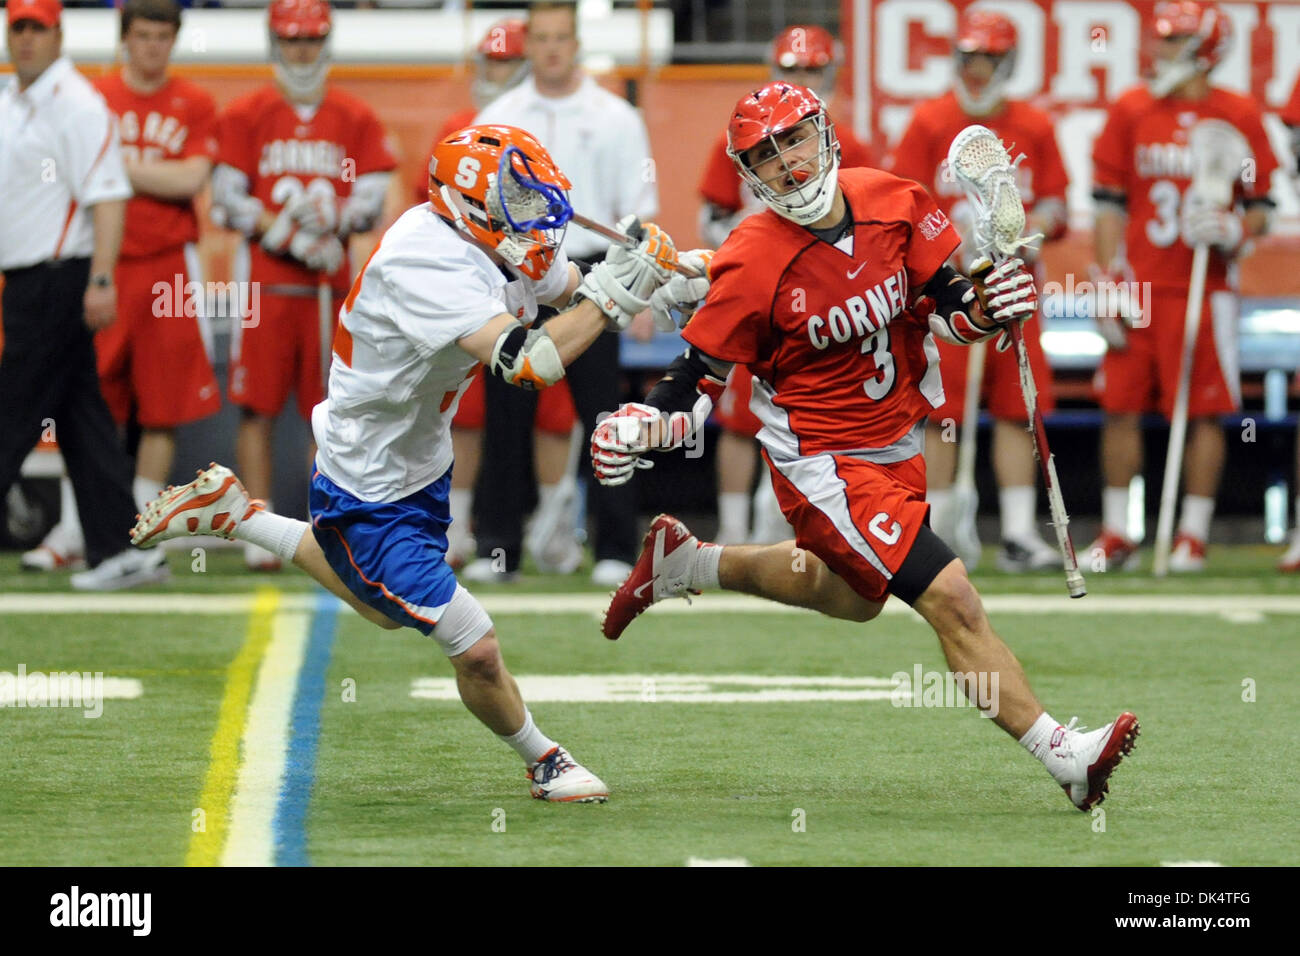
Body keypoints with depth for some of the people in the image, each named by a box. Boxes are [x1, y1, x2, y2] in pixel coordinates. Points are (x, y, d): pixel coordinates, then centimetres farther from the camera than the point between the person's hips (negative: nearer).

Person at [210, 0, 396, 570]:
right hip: (266, 282, -2)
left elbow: (372, 201, 4)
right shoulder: (245, 118, 3)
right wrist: (286, 233, -14)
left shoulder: (356, 121, 9)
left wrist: (332, 220, -16)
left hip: (331, 285, 2)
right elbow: (228, 202, -2)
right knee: (258, 409, -5)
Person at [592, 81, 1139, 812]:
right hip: (823, 463, -7)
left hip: (899, 443, 7)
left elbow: (948, 306, -1)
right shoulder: (754, 265, -20)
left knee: (855, 595, 29)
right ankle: (1064, 754, -11)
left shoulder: (896, 204, -9)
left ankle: (685, 562, 44)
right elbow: (702, 376, -11)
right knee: (952, 600, -15)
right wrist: (644, 428, -30)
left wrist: (987, 306, -23)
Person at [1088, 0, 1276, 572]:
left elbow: (1261, 208, 5)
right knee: (1121, 407, 2)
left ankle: (1193, 535, 7)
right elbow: (1109, 206, 7)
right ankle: (1115, 534, 11)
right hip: (1139, 284, 2)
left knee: (1204, 412, -1)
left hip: (1205, 286, -2)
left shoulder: (1238, 117, 1)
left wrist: (1233, 231, -16)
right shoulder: (1131, 111, 6)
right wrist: (1109, 284, 1)